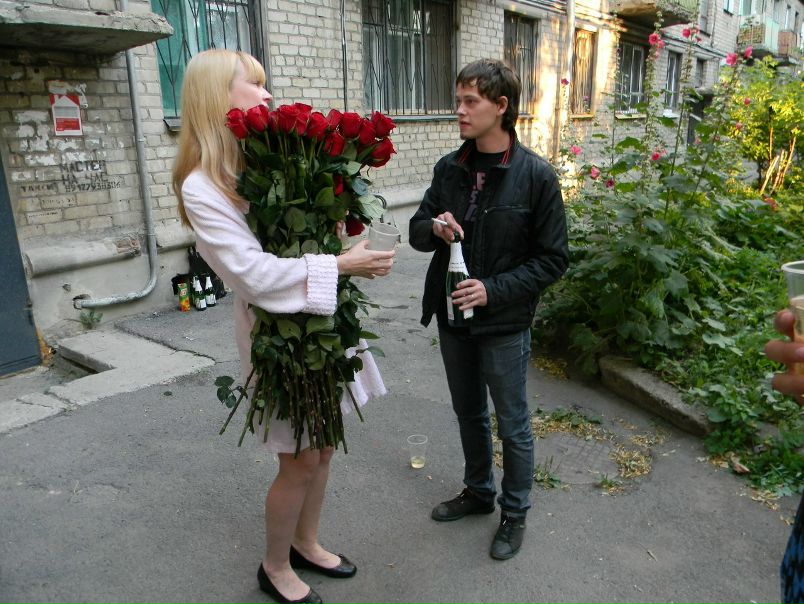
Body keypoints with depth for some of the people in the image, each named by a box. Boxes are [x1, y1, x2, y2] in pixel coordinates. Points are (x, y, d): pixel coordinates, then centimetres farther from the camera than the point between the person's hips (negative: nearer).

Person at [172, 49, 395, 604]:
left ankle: (305, 543, 40)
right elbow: (252, 272, -21)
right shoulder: (202, 187, -15)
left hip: (325, 321, 7)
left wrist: (354, 256, -10)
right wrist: (340, 265, -21)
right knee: (301, 461, 5)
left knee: (323, 446, 17)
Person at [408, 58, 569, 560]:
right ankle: (479, 492, 45)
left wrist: (494, 290, -21)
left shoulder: (537, 176, -14)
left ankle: (515, 514, 35)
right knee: (469, 413, 22)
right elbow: (418, 231, 7)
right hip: (452, 316, 5)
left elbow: (553, 259, -11)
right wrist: (434, 228, -17)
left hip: (505, 325, -5)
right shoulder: (449, 168, 1)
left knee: (512, 425, 12)